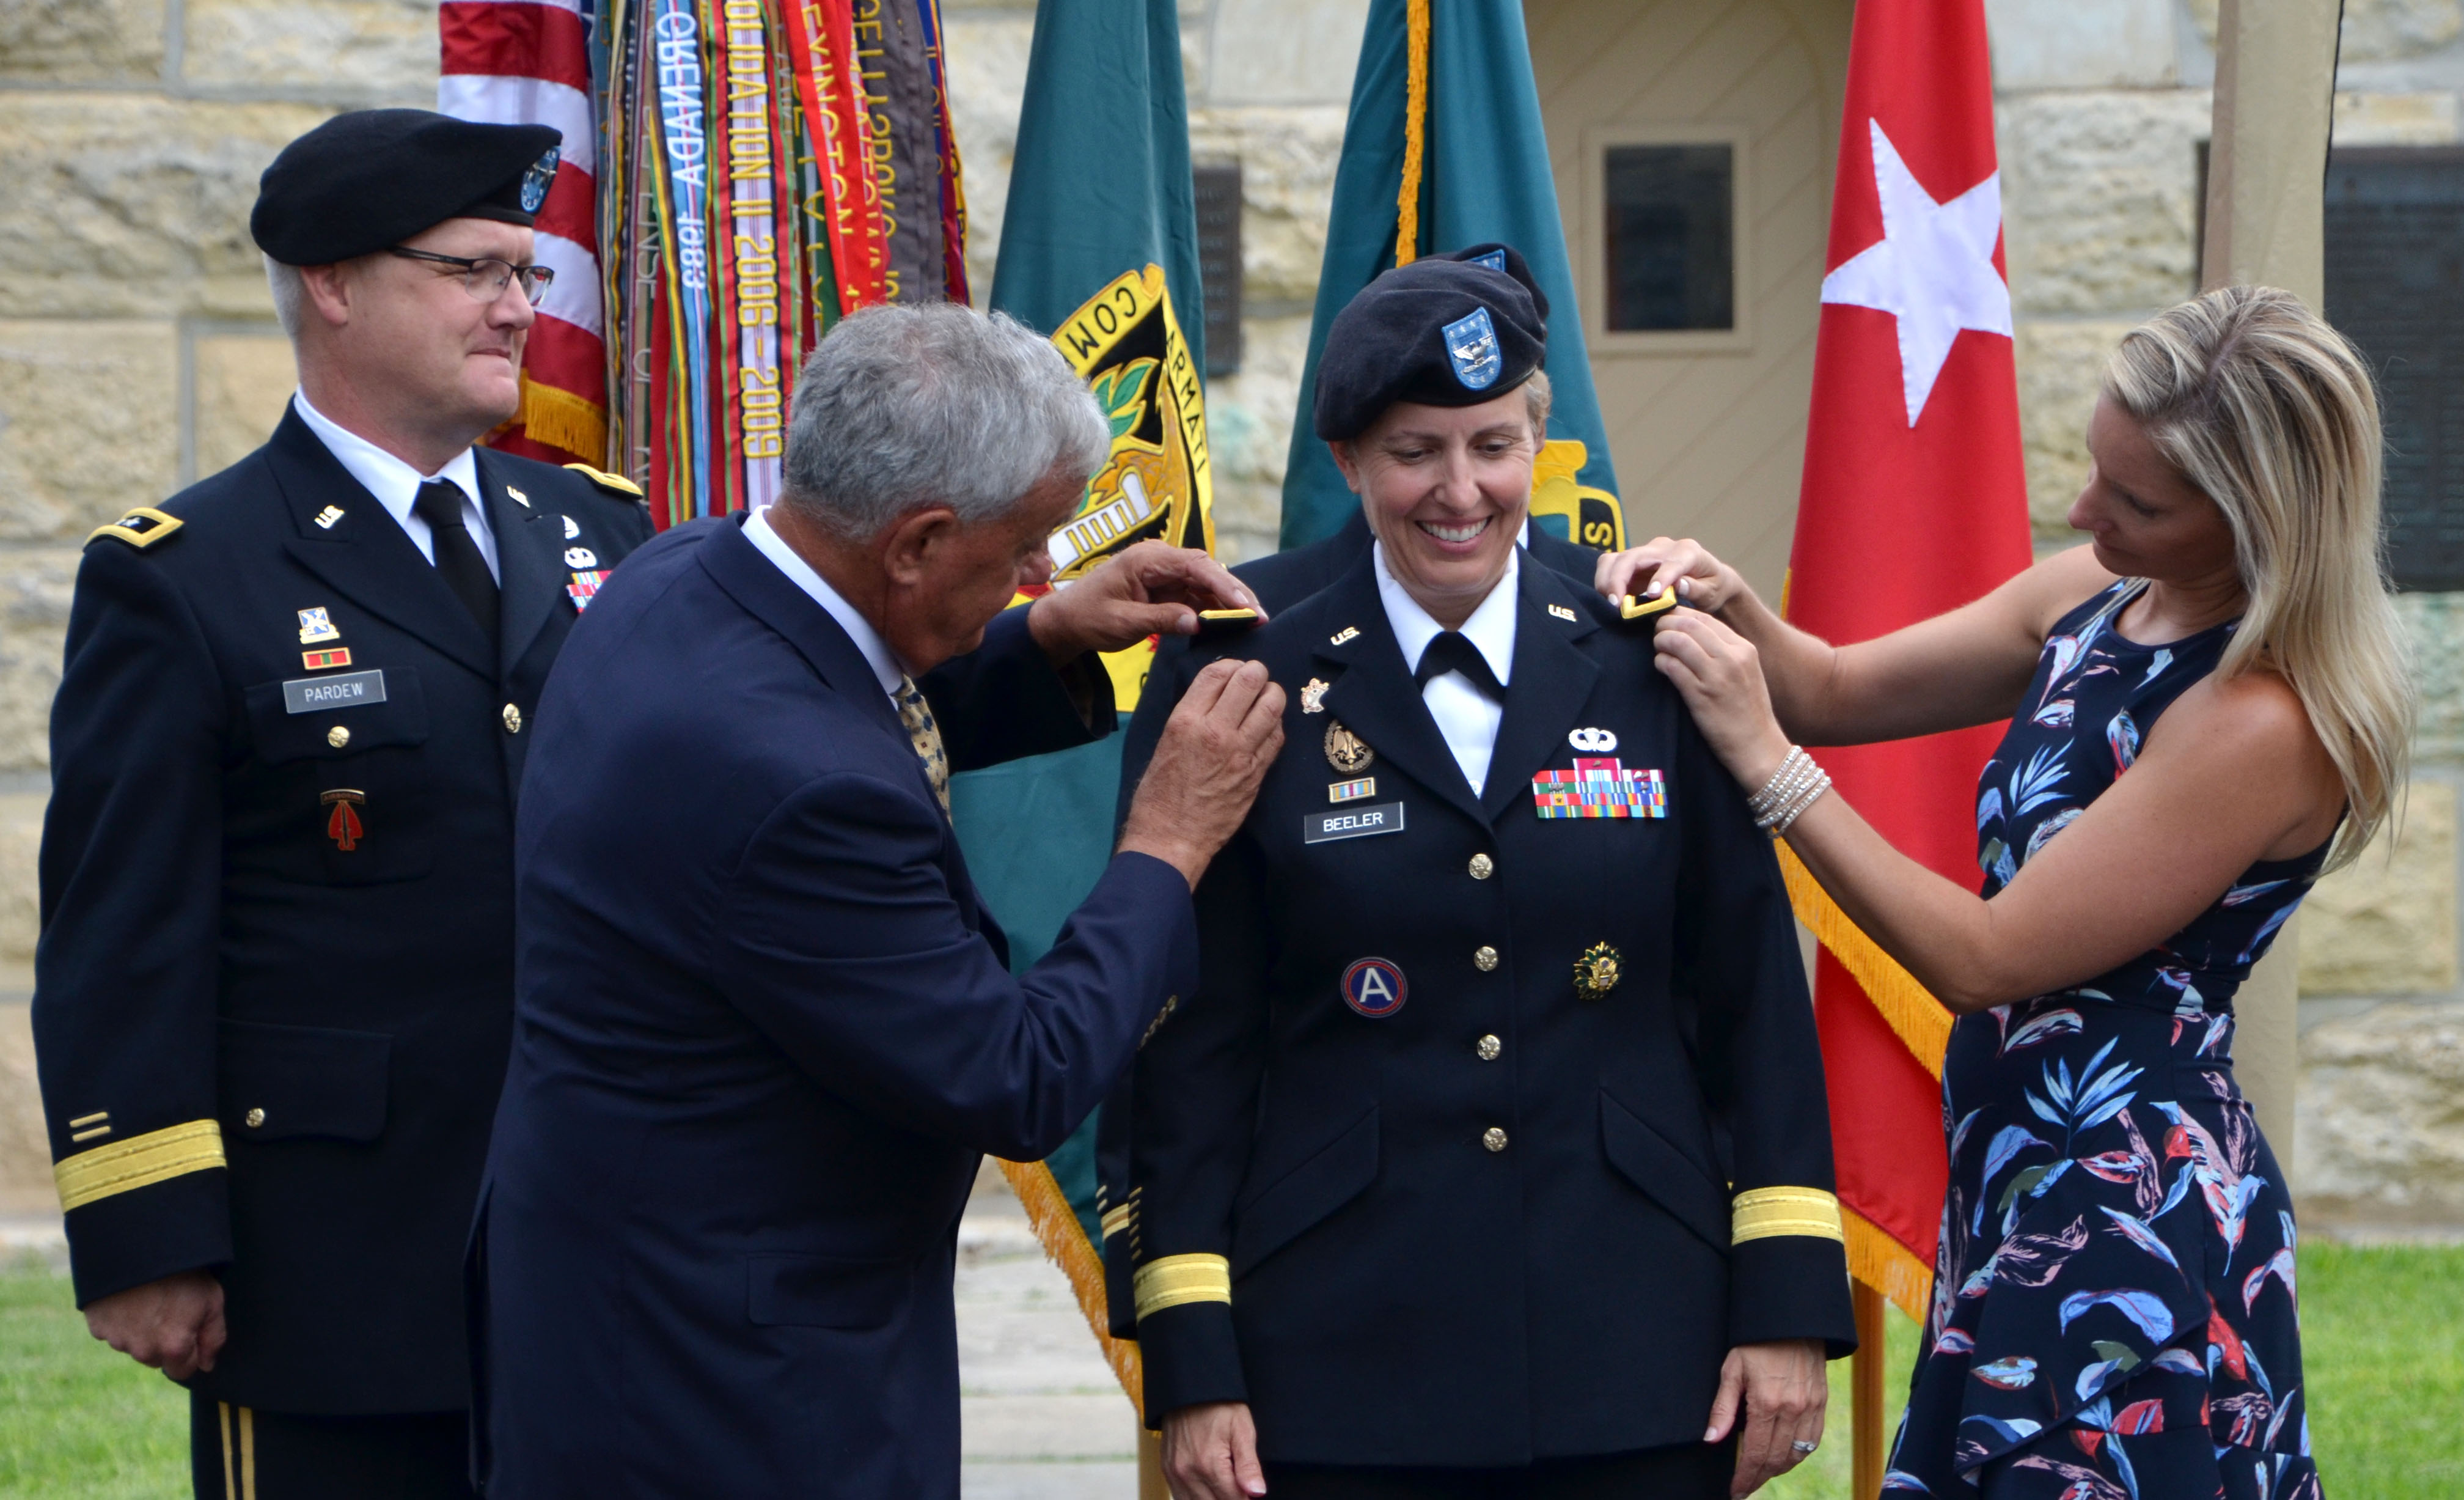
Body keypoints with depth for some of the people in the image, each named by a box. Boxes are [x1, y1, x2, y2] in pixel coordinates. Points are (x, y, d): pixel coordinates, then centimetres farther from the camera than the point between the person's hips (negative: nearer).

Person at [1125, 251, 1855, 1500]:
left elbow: (1757, 997, 5)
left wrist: (1787, 1304, -1)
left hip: (1638, 1356, 1)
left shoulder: (1654, 675, 5)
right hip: (1345, 1368, -1)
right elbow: (1193, 1046, 1)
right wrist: (1189, 1361, -4)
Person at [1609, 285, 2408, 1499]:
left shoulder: (2265, 724, -21)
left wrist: (1764, 761, -17)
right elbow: (1839, 692, 16)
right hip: (2017, 1176, 9)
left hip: (2135, 1215, -9)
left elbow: (1984, 959, -19)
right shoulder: (2099, 599, 5)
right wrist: (1729, 605, -5)